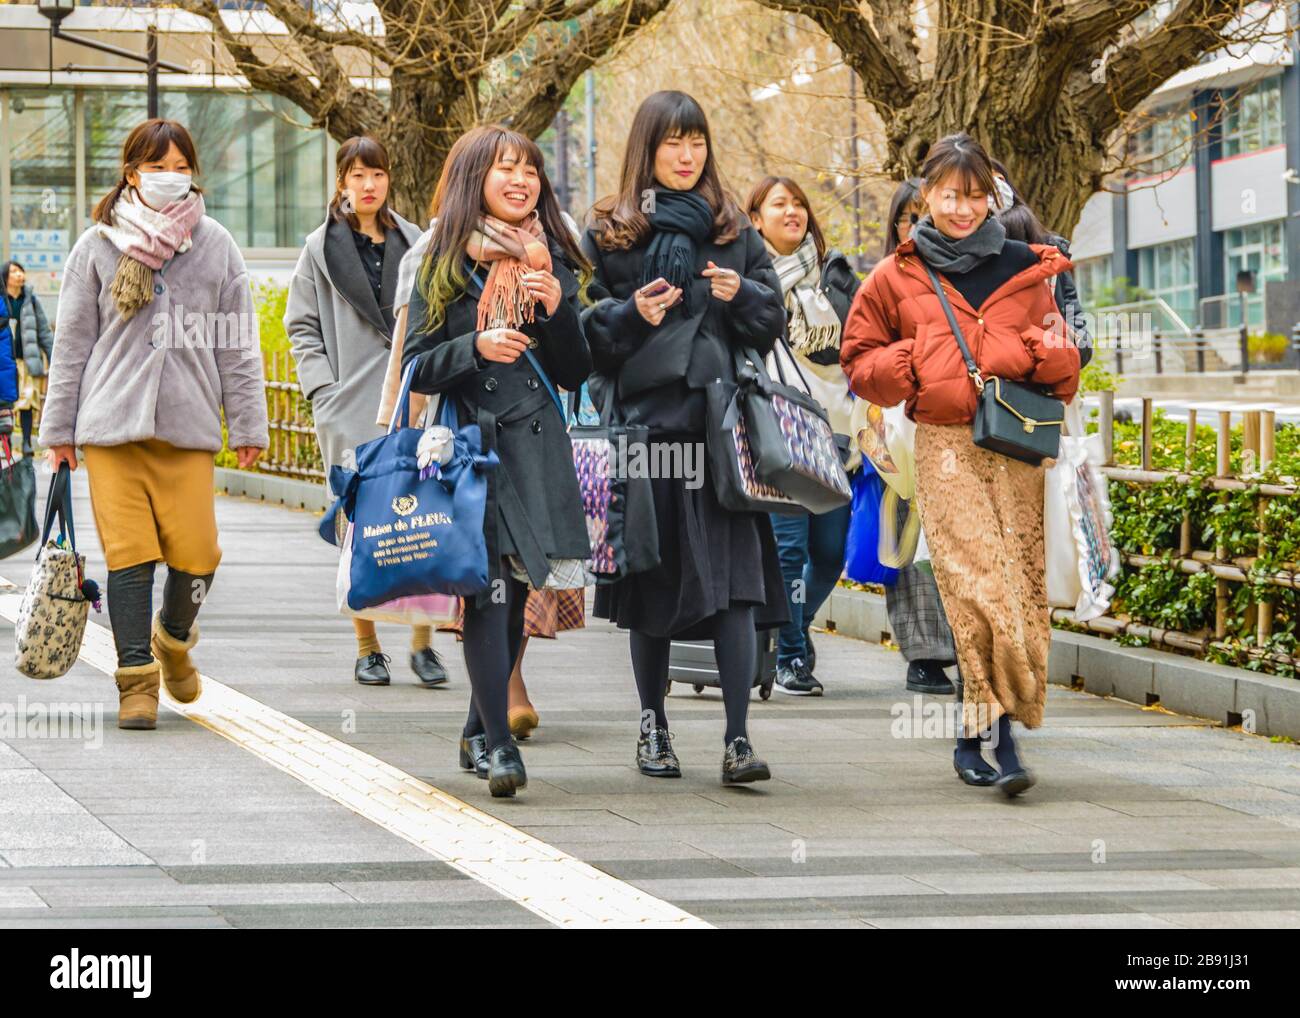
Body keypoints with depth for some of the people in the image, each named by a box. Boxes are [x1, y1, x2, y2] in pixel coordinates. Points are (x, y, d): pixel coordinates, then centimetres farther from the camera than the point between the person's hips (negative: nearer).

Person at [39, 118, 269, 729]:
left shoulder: (216, 246, 8)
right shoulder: (99, 247, 6)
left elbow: (238, 344, 10)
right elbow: (72, 342, 9)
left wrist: (248, 425, 7)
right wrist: (59, 430, 7)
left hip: (188, 427, 1)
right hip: (111, 424, 0)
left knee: (196, 554, -6)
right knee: (128, 551, -6)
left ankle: (174, 639, 25)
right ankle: (137, 679, 4)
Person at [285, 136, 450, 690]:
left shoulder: (415, 244, 12)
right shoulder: (321, 249, 7)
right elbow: (301, 327, 7)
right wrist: (324, 390, -4)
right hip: (350, 408, -1)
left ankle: (423, 642, -2)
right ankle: (367, 648, 7)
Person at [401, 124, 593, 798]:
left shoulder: (552, 261, 12)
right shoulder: (444, 262, 3)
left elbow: (576, 373, 10)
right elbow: (417, 369, 0)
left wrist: (557, 308, -6)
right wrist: (476, 346, -17)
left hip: (538, 446, 4)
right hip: (472, 444, -3)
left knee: (519, 591, 6)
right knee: (489, 588, -14)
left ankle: (478, 729, 22)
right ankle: (499, 744, -17)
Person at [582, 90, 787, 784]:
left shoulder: (734, 232, 14)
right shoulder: (608, 233, 7)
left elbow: (773, 322, 14)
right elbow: (583, 329, 5)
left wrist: (740, 297, -6)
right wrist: (631, 316, -13)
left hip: (721, 423, 1)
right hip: (642, 423, 0)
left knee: (733, 574, -10)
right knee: (651, 576, 5)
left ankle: (738, 739, -13)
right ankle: (653, 727, 19)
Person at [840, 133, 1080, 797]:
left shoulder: (1024, 269, 13)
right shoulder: (897, 277, 10)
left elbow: (1063, 372, 17)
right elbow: (859, 361, 15)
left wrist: (1047, 351, -7)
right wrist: (910, 363, -5)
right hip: (945, 446, -2)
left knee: (1019, 582, -3)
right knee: (980, 581, -17)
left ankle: (978, 734, 5)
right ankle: (999, 736, -19)